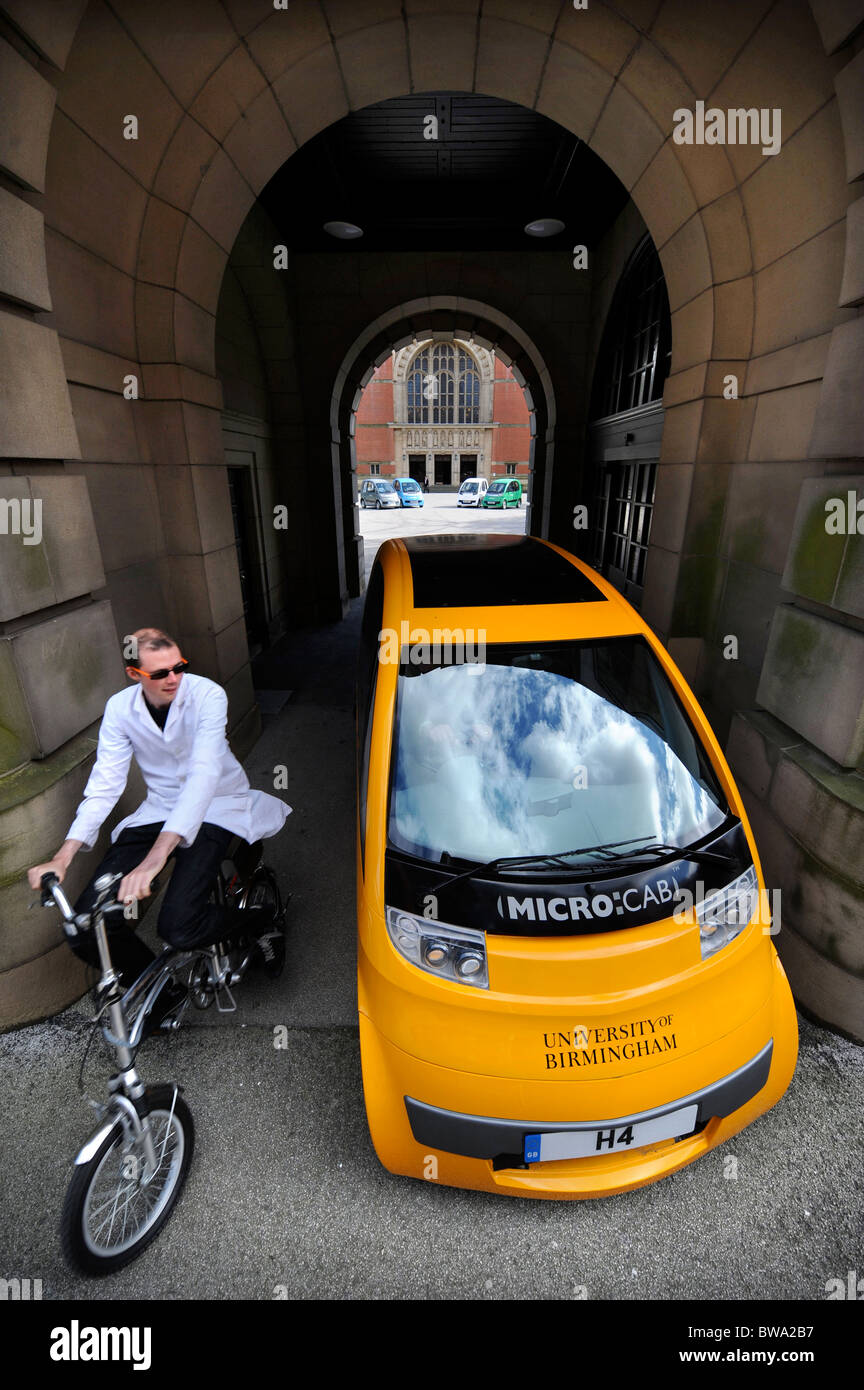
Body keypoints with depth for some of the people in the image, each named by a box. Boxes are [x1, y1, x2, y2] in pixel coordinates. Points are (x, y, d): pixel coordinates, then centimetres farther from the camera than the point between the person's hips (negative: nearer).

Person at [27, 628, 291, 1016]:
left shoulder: (207, 695, -20)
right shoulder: (120, 708, -5)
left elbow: (204, 776, -31)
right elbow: (104, 785, -3)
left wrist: (155, 858, -41)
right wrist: (63, 856, -17)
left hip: (214, 808, -5)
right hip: (160, 809, 5)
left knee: (178, 927, -24)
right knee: (87, 925, -9)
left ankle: (259, 918, 7)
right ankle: (157, 993, 17)